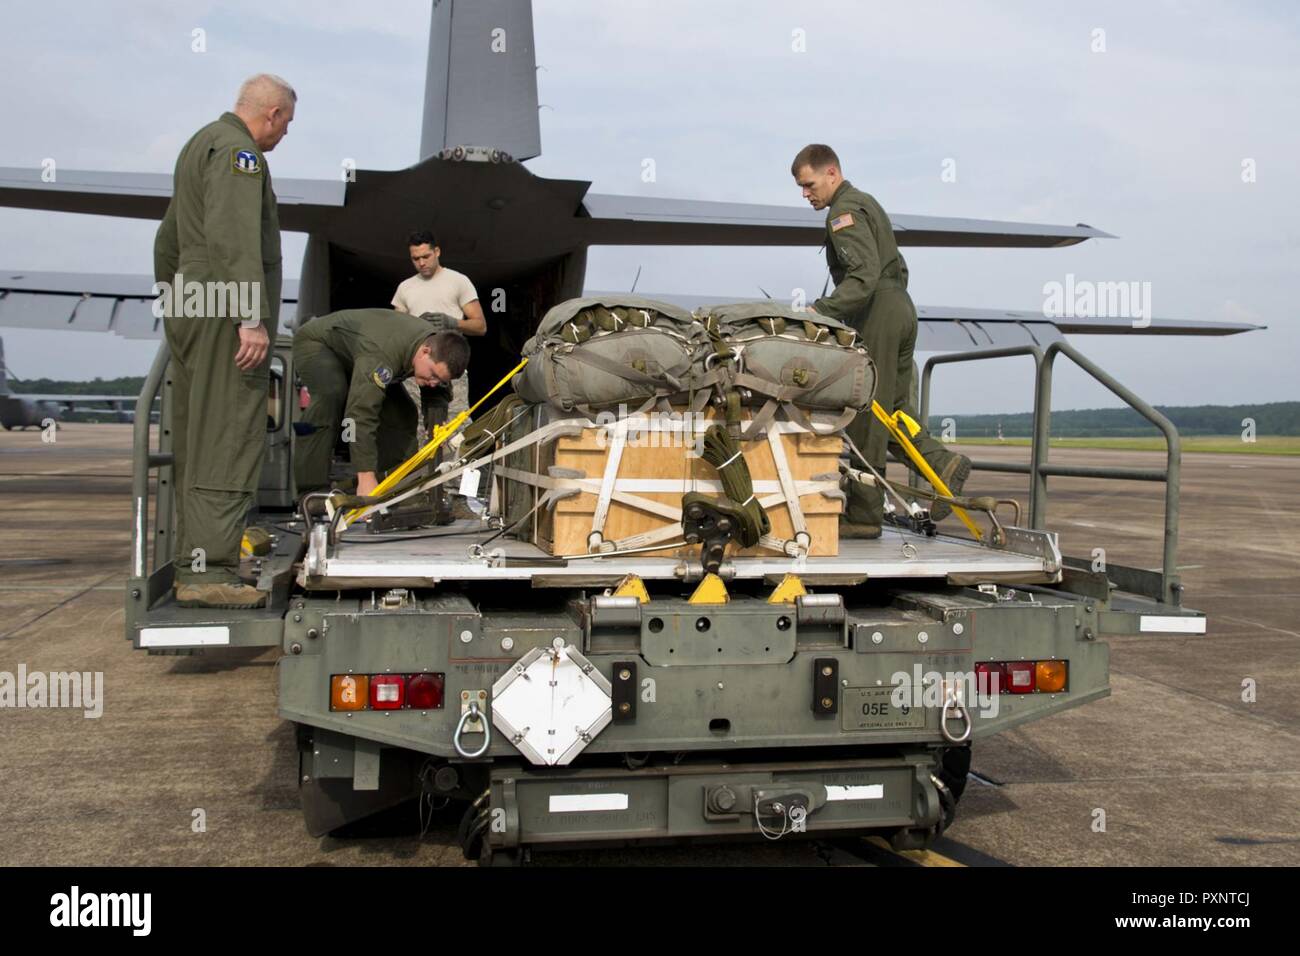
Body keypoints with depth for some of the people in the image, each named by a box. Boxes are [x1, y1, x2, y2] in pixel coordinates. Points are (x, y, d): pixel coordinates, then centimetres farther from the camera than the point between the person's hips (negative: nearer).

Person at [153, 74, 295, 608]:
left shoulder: (199, 144, 25)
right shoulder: (237, 150, -7)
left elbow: (168, 239, 30)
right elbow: (234, 237, -21)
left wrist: (172, 294, 36)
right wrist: (253, 317, -26)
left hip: (191, 311, 10)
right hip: (225, 313, -10)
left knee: (196, 441, 10)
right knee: (226, 441, -13)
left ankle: (192, 561, 15)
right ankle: (207, 570, -16)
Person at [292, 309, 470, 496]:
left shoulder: (437, 344, -20)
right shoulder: (382, 354, -46)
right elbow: (362, 413, -51)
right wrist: (366, 478, -54)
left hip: (353, 350, 8)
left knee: (402, 414, -3)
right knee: (332, 396, -36)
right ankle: (312, 489, -34)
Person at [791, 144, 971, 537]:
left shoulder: (844, 212, -9)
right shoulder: (865, 202, 24)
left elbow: (864, 276, -22)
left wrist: (821, 310, -28)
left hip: (877, 313, -10)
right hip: (901, 307, 10)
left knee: (868, 417, -7)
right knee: (893, 406, 13)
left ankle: (863, 515, -4)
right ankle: (942, 463, 0)